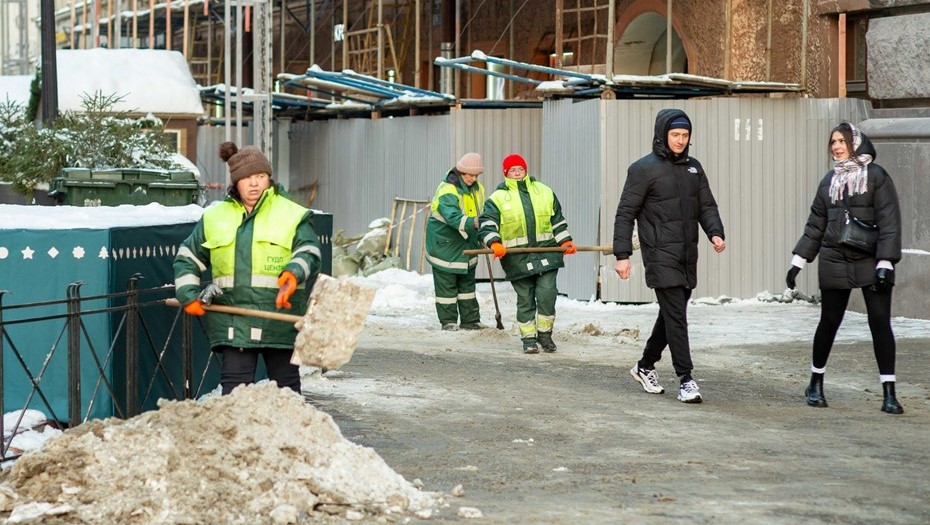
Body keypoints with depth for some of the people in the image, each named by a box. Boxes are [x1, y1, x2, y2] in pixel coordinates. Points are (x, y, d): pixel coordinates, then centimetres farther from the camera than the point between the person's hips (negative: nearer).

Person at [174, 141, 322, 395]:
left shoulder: (293, 215, 3)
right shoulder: (214, 217, 12)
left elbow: (308, 251, -9)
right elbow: (188, 257, 19)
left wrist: (294, 273, -30)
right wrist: (188, 295, 6)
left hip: (279, 320, -2)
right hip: (233, 321, 2)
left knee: (286, 386, 8)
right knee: (234, 385, -2)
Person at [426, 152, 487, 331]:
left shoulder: (477, 189, 3)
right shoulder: (447, 190, -23)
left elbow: (481, 214, 15)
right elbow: (453, 217, -37)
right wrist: (473, 222, -49)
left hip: (466, 244, 8)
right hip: (444, 243, -8)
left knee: (467, 282, 13)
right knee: (446, 284, -2)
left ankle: (470, 320, 20)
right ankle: (448, 321, 7)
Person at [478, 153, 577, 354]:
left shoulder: (544, 192, 12)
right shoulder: (498, 198, 2)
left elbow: (557, 219, 20)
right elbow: (487, 223, -7)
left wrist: (565, 241, 13)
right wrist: (495, 243, -22)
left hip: (546, 251, 2)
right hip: (517, 257, -2)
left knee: (547, 293, -9)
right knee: (525, 299, 3)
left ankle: (544, 333, 8)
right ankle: (528, 338, 15)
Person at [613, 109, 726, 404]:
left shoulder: (693, 167, 14)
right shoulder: (644, 169, -5)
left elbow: (707, 205, 16)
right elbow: (625, 213, -6)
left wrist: (715, 232, -4)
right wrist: (622, 254, -13)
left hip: (687, 257, 7)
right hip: (661, 255, -7)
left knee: (672, 314, 14)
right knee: (675, 316, -11)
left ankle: (645, 366, 31)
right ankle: (685, 380, -10)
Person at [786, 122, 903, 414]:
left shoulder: (876, 176, -4)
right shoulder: (830, 180, 11)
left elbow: (889, 222, -9)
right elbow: (815, 224, 15)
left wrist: (885, 263, -16)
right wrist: (798, 261, 12)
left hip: (870, 264, -4)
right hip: (835, 264, 4)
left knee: (880, 323, -6)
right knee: (828, 322, 9)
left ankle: (889, 393, -1)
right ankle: (816, 384, 26)